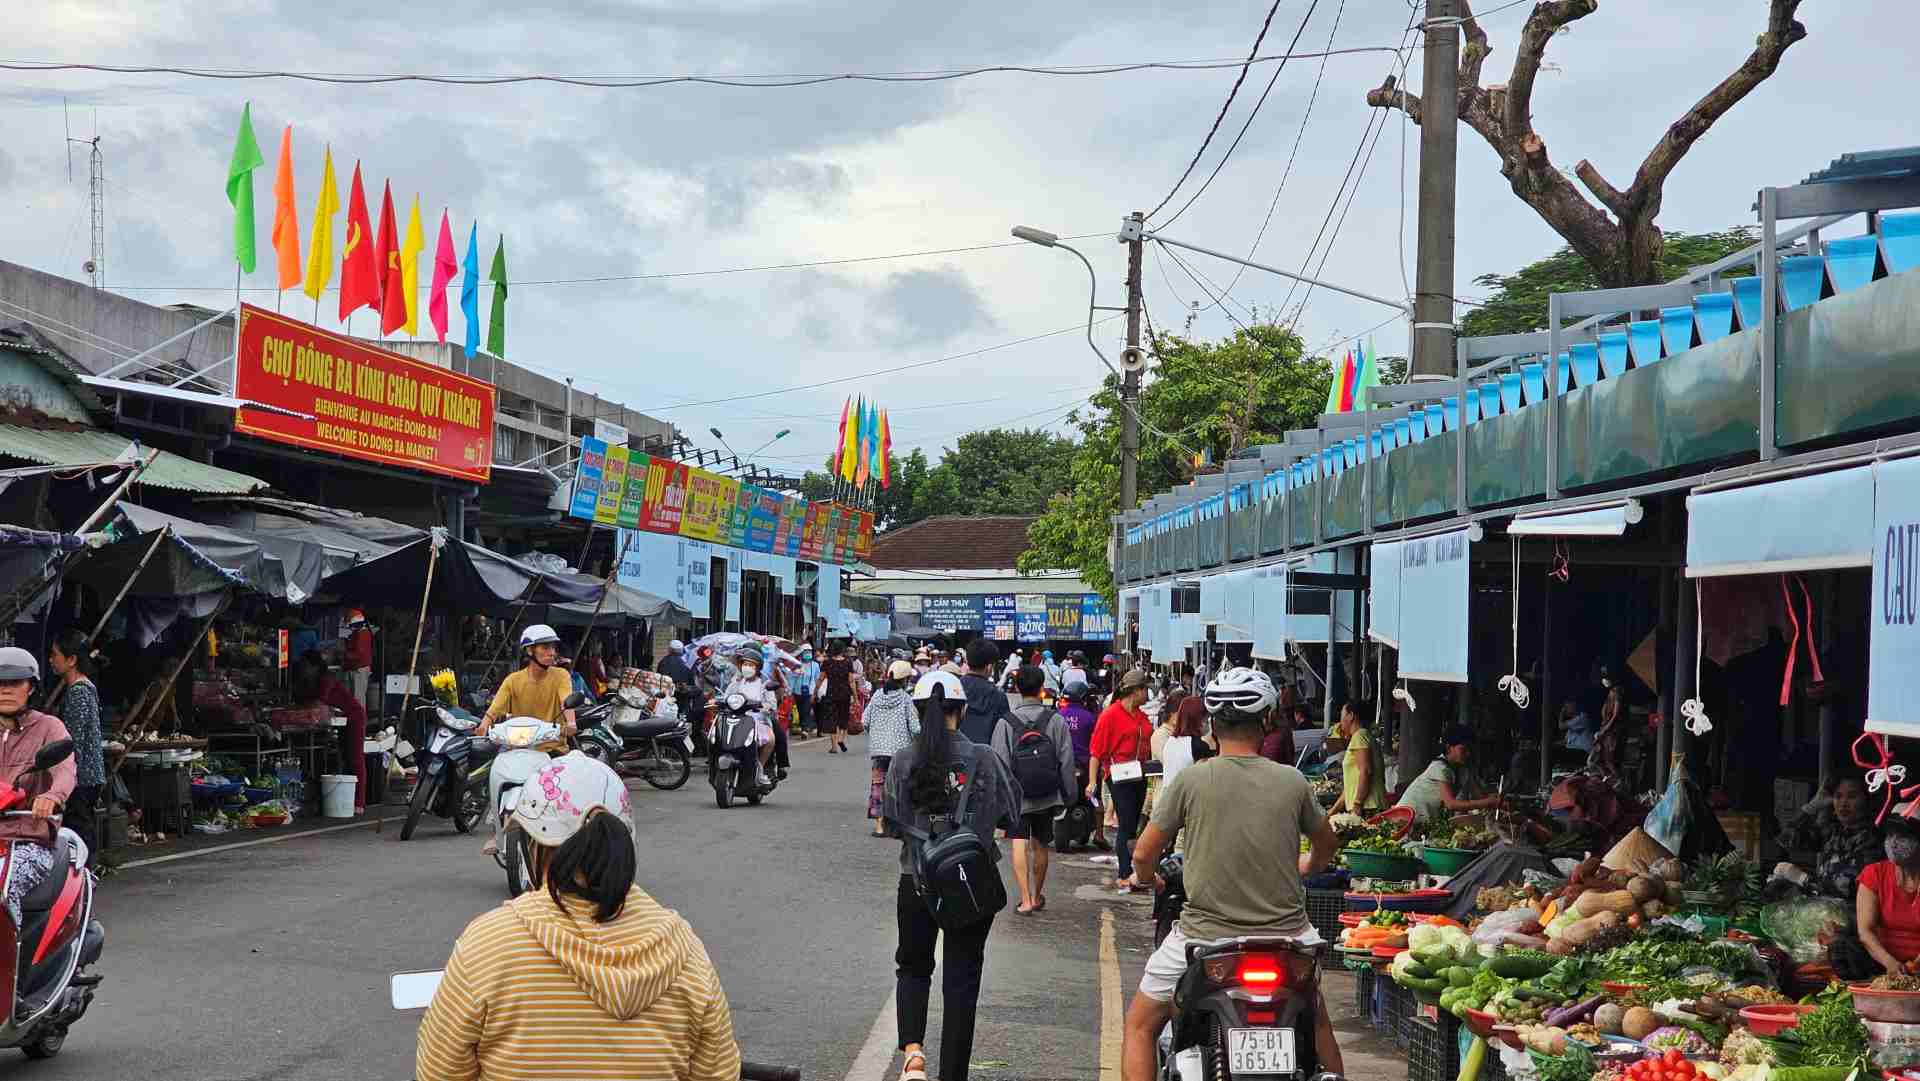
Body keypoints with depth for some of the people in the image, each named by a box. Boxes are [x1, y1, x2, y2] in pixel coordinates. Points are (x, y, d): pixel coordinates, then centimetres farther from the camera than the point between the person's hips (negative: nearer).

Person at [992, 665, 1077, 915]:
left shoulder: (1006, 722, -8)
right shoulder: (1055, 720, -5)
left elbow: (999, 764, -8)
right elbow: (1066, 761, -2)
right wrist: (1069, 794, 8)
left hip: (1017, 795, -2)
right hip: (1048, 796, 2)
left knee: (1020, 843, -5)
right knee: (1041, 844, 16)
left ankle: (1025, 899, -19)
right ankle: (1037, 896, 30)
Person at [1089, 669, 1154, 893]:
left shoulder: (1142, 717, 13)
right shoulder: (1110, 715, -9)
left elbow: (1148, 748, 21)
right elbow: (1097, 750, -11)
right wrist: (1092, 782, -16)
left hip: (1138, 775, 7)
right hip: (1119, 776, -7)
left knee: (1131, 827, 10)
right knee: (1126, 826, -9)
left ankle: (1123, 872, 18)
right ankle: (1125, 877, -8)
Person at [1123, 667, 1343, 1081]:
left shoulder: (1192, 779, -8)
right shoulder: (1292, 781, -1)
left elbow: (1143, 855, -4)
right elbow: (1326, 842, 17)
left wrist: (1150, 877, 20)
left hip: (1204, 934, -2)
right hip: (1285, 935, 2)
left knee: (1140, 1025, 16)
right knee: (1316, 1016, 30)